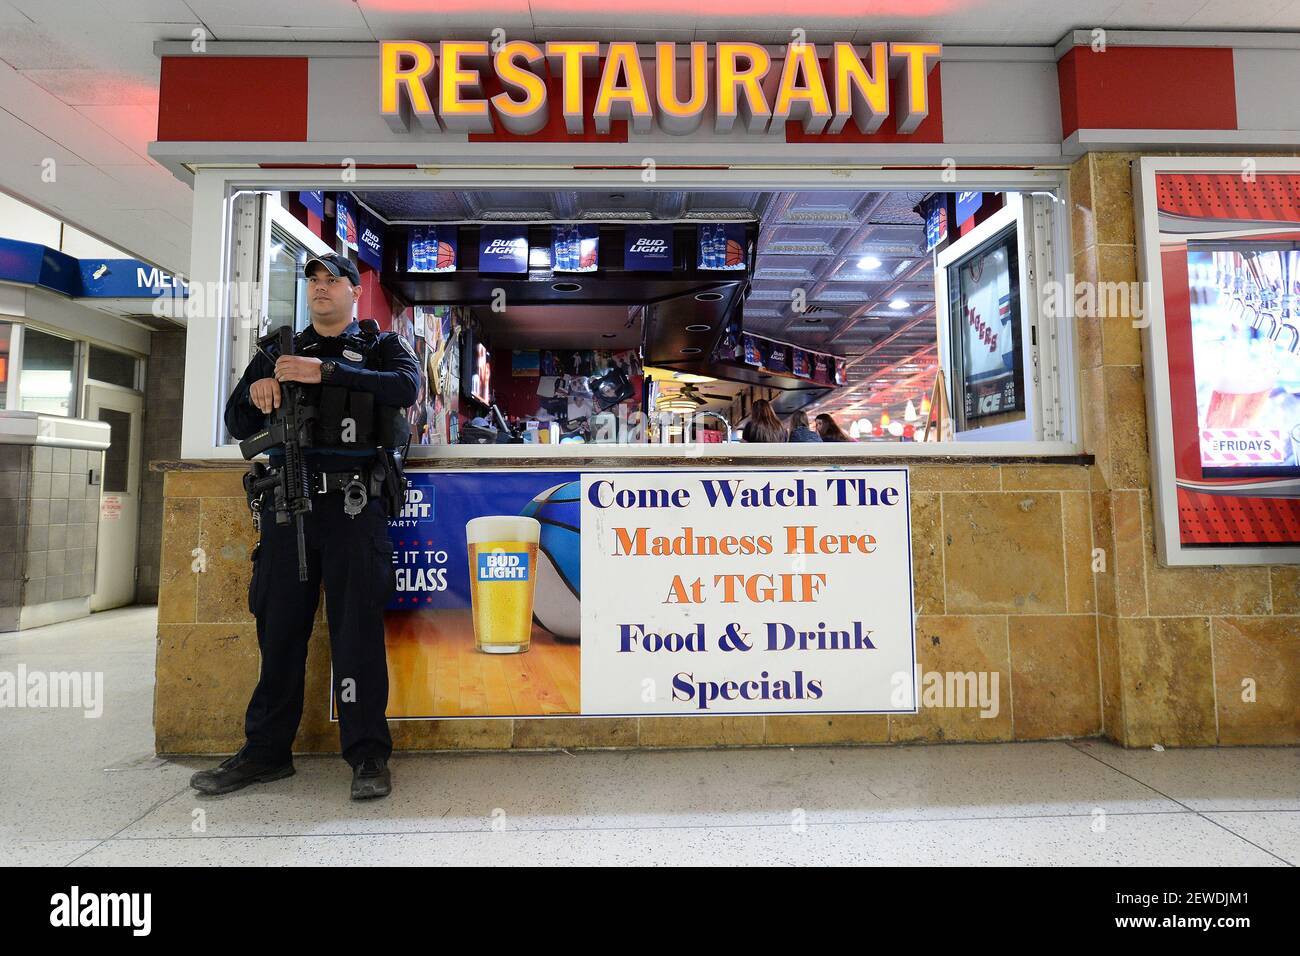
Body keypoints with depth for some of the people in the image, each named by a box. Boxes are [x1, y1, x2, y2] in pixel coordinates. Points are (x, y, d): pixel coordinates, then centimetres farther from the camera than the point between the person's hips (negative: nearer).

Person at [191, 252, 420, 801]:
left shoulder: (381, 345, 12)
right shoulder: (281, 351, 22)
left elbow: (406, 386, -11)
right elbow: (237, 426, 19)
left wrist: (327, 371, -18)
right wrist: (254, 392, -3)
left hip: (354, 505, -4)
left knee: (358, 628, -5)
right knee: (278, 628, 8)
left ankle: (368, 755, 3)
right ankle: (266, 751, 21)